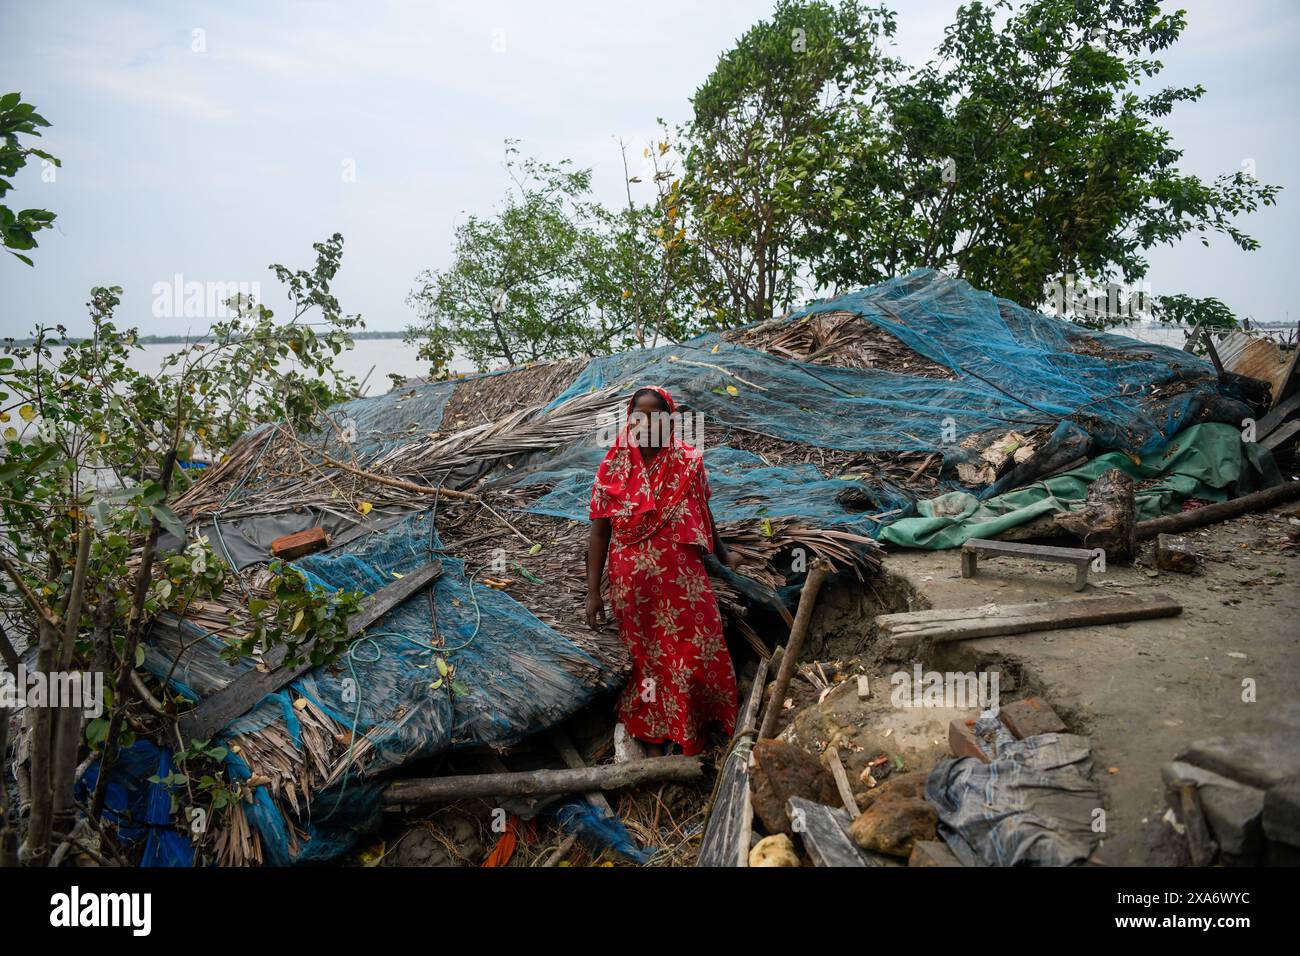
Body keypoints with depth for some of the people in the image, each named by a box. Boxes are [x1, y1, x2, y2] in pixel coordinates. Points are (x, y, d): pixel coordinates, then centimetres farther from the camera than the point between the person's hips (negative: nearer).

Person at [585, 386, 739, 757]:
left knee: (696, 658, 5)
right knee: (646, 658, 14)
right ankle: (651, 729, 35)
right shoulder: (612, 469, -6)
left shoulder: (689, 463, -6)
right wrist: (593, 591, -4)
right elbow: (599, 533, -3)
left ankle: (695, 731, 28)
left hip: (683, 583, 0)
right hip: (633, 587, 0)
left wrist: (722, 554, 21)